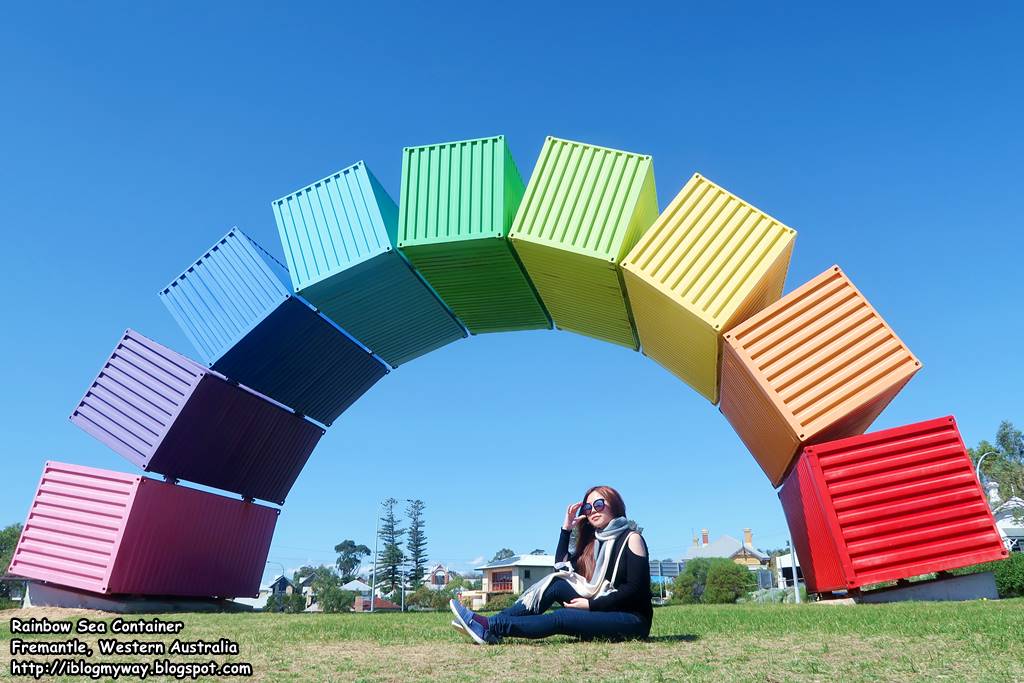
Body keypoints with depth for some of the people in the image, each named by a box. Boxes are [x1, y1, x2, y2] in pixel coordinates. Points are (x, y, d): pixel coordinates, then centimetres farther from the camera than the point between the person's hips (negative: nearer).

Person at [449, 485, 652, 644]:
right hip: (603, 612, 7)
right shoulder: (595, 541, 16)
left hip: (632, 620, -7)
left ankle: (491, 627, -26)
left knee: (560, 618, -26)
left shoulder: (631, 538, -6)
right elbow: (562, 567, 10)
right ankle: (492, 623, -17)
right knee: (556, 582, -10)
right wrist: (567, 528, 4)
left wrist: (592, 605, -18)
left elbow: (634, 588, -16)